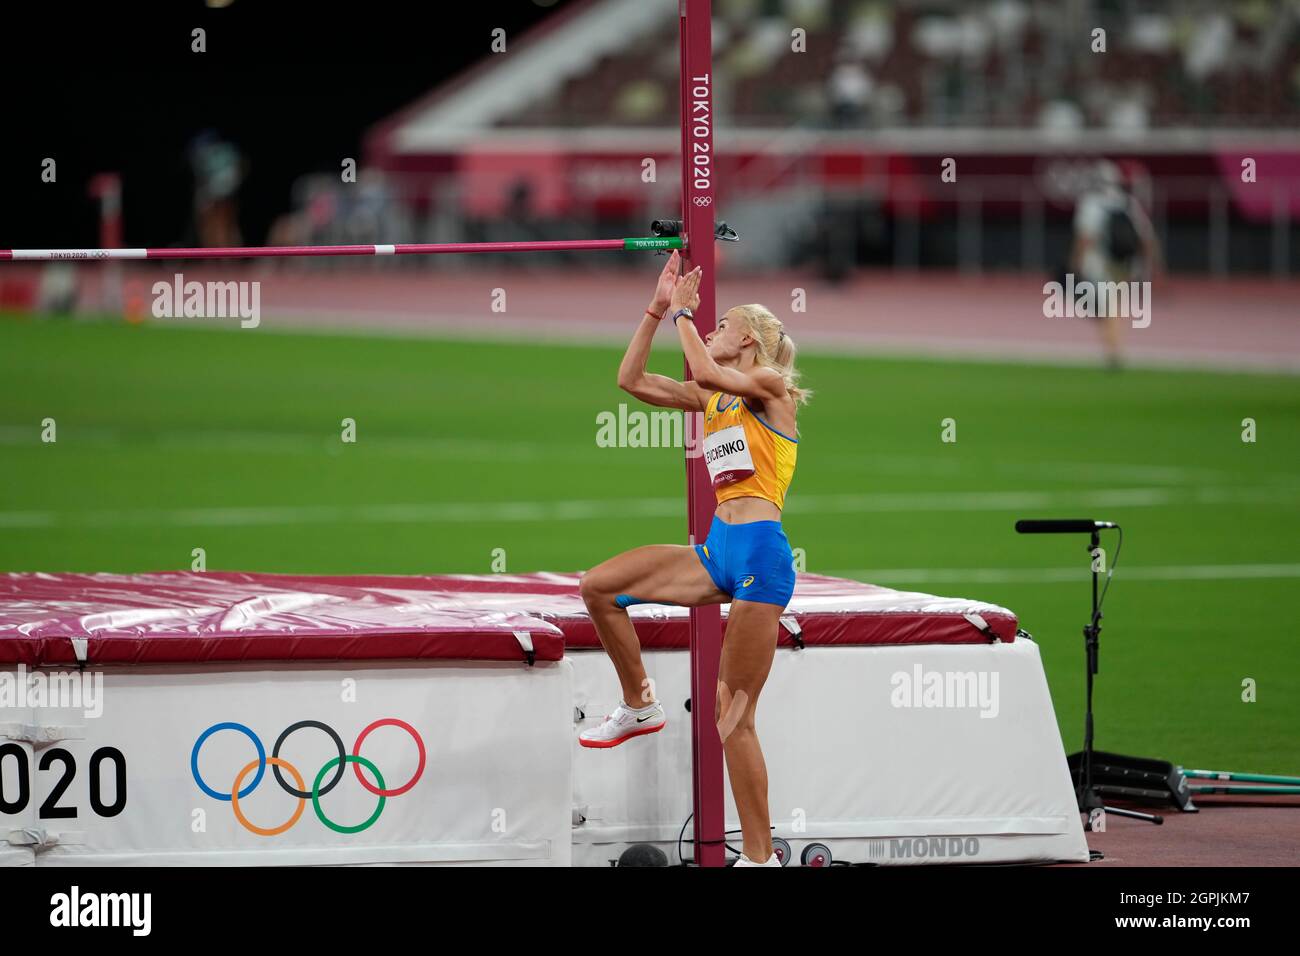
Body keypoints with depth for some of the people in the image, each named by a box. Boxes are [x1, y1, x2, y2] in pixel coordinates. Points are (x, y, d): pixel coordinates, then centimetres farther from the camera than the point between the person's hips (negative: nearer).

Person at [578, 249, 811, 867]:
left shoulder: (772, 386, -3)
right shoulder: (711, 398, 19)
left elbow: (706, 372, -20)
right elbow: (632, 380, 18)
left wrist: (684, 313, -4)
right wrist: (657, 311, 13)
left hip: (761, 554, -8)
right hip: (716, 551, 8)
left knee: (733, 713, -8)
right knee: (599, 586, -2)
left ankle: (760, 857, -4)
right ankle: (639, 706, 14)